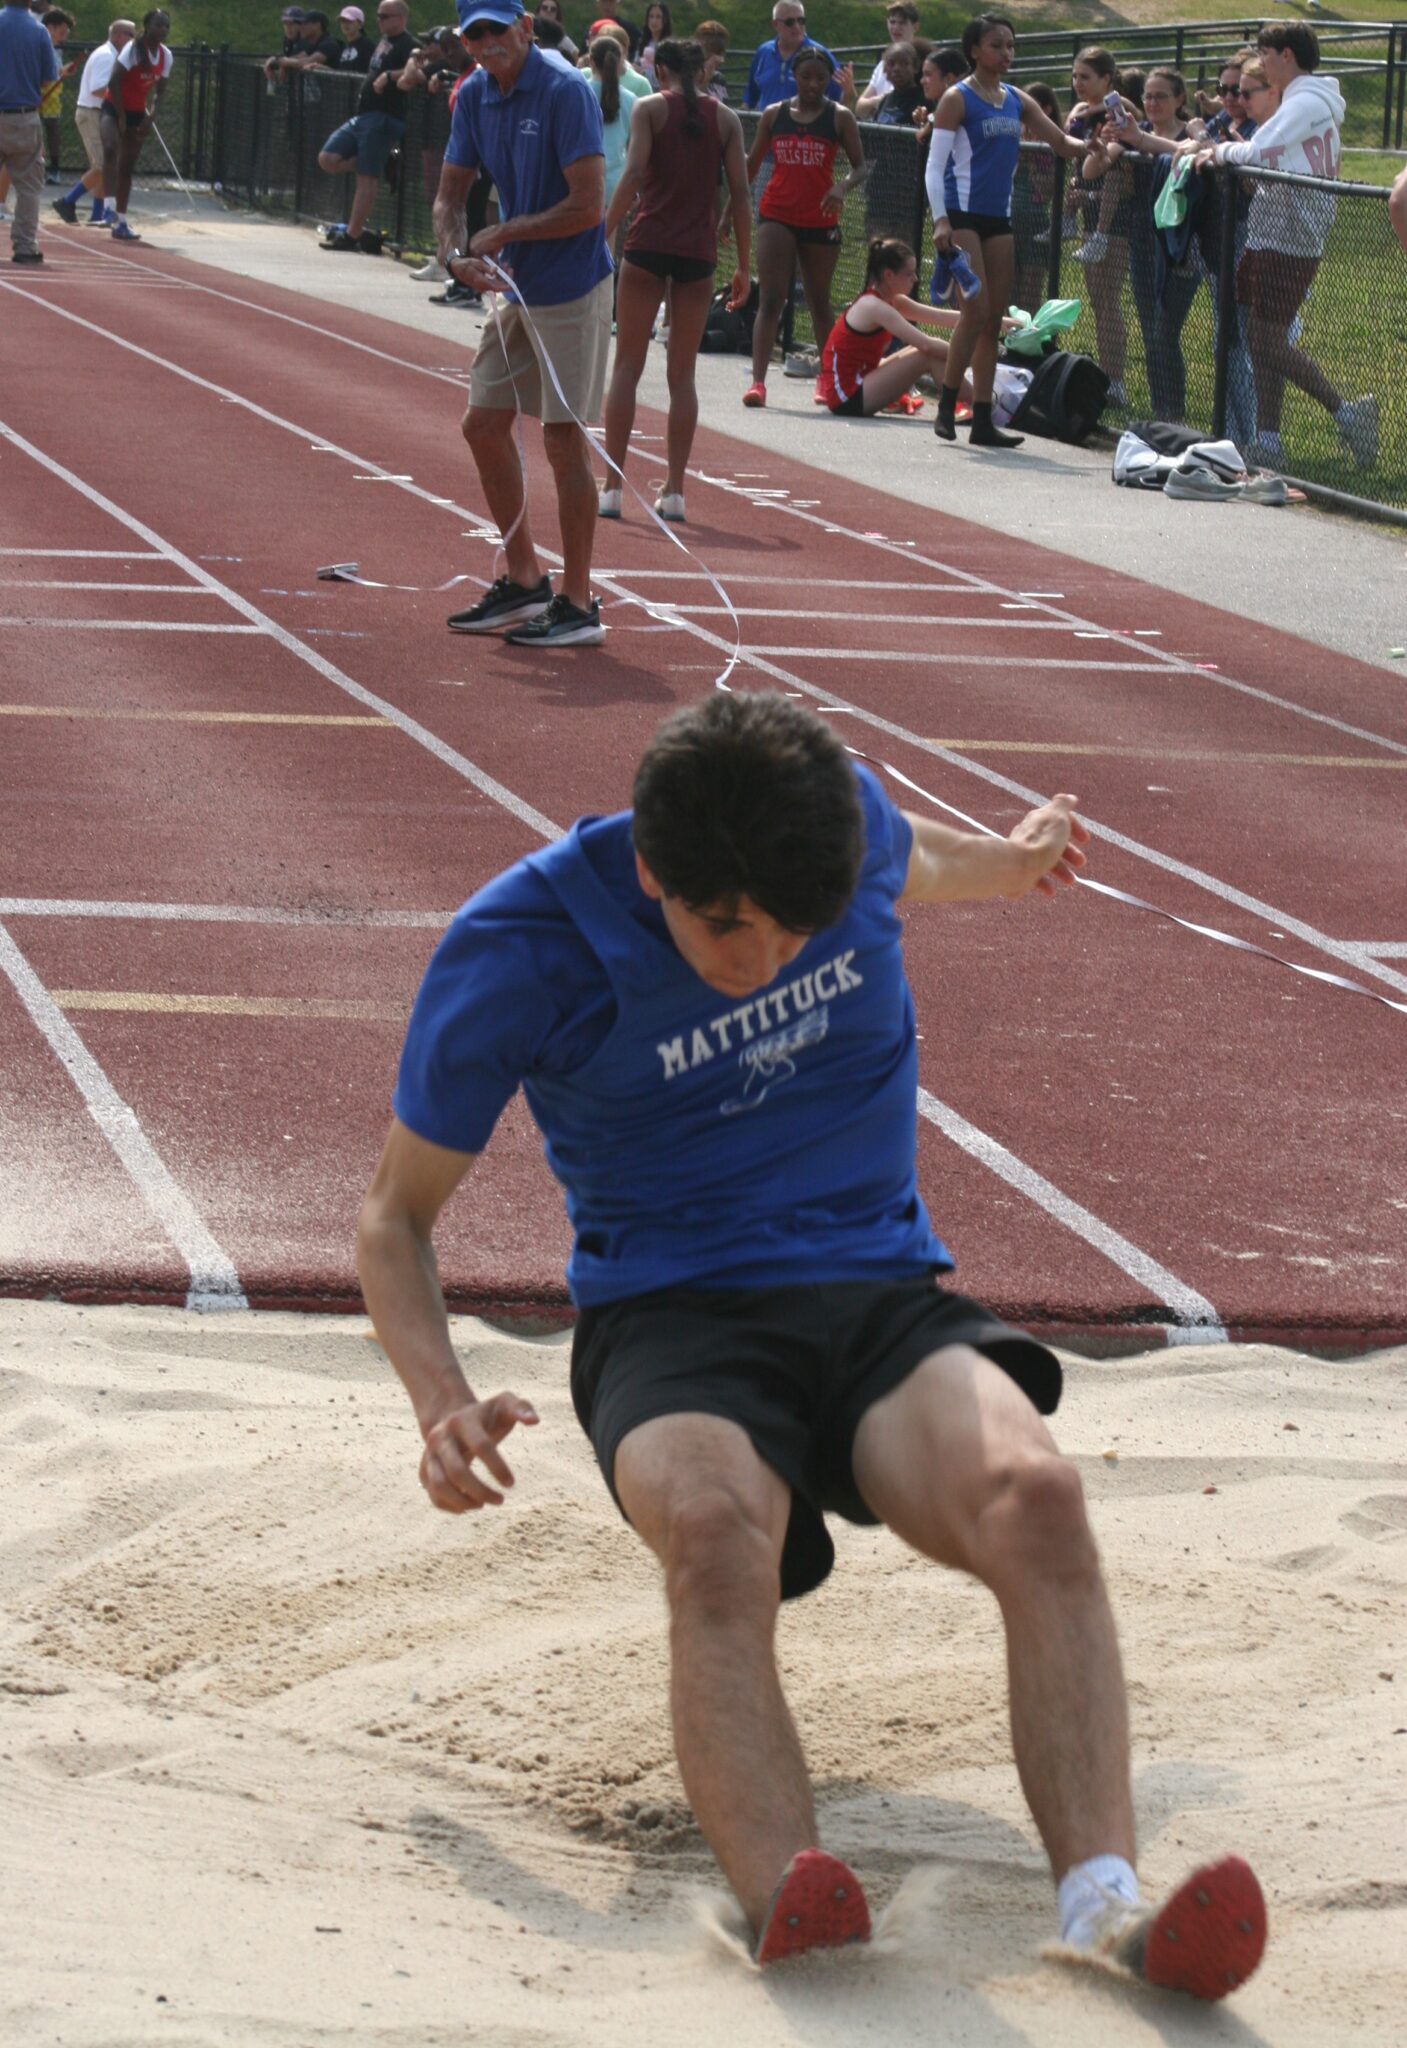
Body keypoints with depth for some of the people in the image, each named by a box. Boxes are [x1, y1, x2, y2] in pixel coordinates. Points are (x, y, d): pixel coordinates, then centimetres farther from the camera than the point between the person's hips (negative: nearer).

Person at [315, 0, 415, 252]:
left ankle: (352, 234, -6)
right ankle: (383, 164, 10)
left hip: (384, 116, -10)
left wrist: (389, 76, -34)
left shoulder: (408, 45, -8)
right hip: (362, 115, 10)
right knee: (328, 159, 2)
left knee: (366, 177, -8)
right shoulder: (384, 41, 20)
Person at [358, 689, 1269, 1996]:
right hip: (671, 1319, -2)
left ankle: (1102, 1903, -48)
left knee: (1034, 1496, -32)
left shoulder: (848, 819, -3)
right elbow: (396, 1214, 1)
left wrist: (1007, 865, 48)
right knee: (716, 1533, -39)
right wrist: (440, 1400, -17)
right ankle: (786, 1918, -58)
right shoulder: (518, 952, -11)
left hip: (880, 1292, 3)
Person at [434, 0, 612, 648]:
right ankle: (524, 581, 25)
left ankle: (577, 605, 1)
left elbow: (587, 206, -22)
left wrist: (504, 234, -13)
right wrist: (455, 255, -10)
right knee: (483, 424, 11)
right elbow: (450, 195, 10)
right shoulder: (474, 96, 5)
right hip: (517, 290, 8)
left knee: (563, 437, -6)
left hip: (571, 290, -8)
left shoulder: (564, 91, -18)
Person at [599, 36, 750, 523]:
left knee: (627, 366, 4)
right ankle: (674, 491, 7)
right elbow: (740, 194, 5)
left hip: (648, 245, -2)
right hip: (698, 253, 2)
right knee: (682, 374, 9)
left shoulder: (650, 108, 0)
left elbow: (633, 176, -11)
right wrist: (743, 264, 9)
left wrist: (602, 237, -10)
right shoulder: (725, 118, 8)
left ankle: (611, 487, -1)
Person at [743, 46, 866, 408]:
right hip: (777, 217, 0)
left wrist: (843, 187, -23)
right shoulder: (774, 115, 5)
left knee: (819, 302, 13)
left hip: (820, 221, 0)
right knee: (770, 300, -10)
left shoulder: (840, 117, -1)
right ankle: (758, 381, -17)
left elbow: (861, 166, -2)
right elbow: (752, 164, 13)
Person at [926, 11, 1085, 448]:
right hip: (962, 215, -6)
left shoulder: (1017, 101, 12)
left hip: (999, 219, 7)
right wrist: (941, 221, -19)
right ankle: (946, 407, -5)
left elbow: (1060, 141, 15)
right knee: (977, 311, -16)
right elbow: (934, 166, -8)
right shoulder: (958, 99, -5)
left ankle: (983, 420, 7)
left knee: (994, 319, 4)